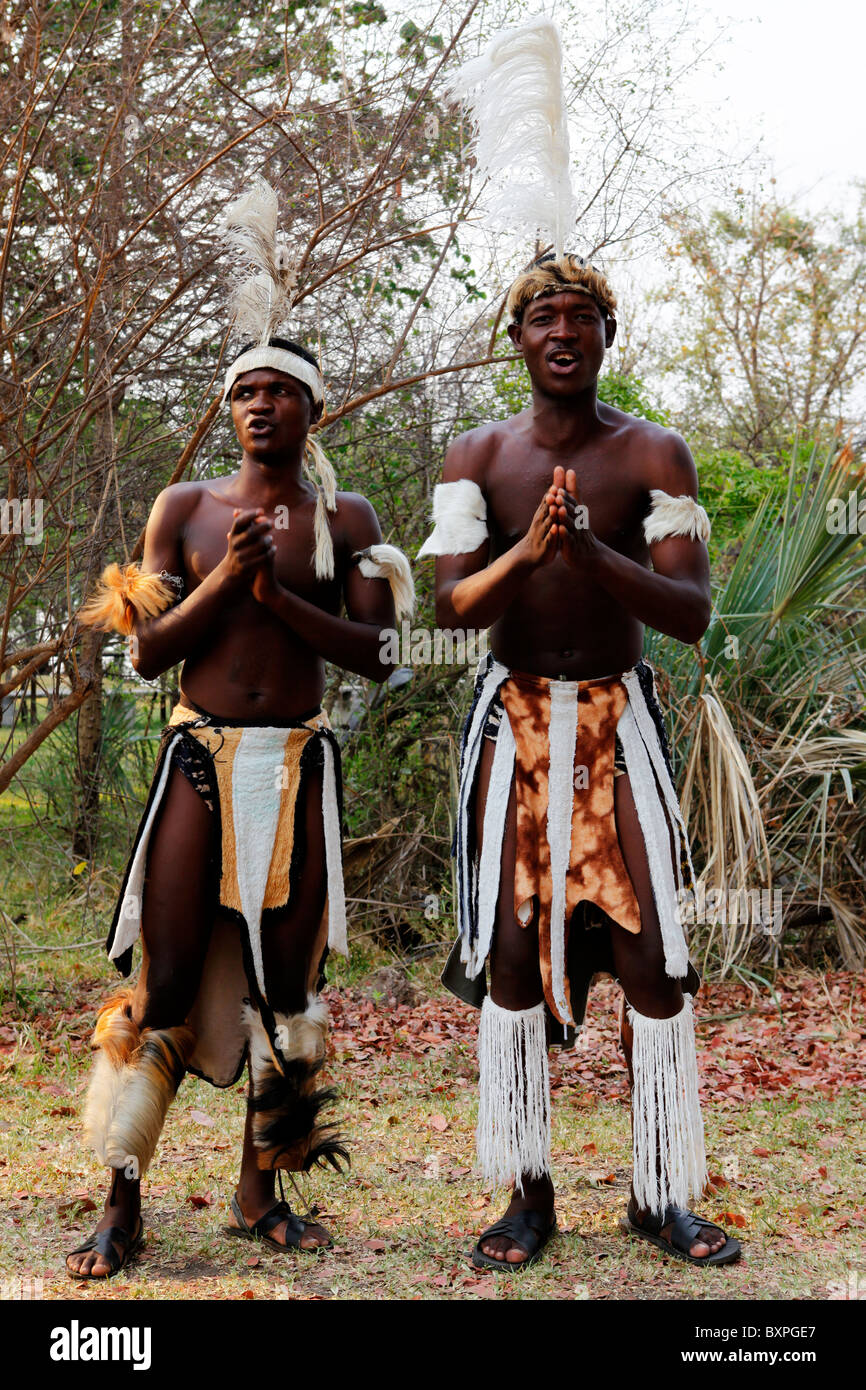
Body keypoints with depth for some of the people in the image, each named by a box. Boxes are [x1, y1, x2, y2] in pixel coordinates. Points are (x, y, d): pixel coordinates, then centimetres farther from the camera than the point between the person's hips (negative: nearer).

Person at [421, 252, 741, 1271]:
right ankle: (527, 1196, 12)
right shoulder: (478, 458, 2)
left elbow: (692, 614, -12)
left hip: (618, 717, 0)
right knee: (512, 949, 0)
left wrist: (594, 552, -28)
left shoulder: (653, 455, -2)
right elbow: (450, 606, -9)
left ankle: (660, 1195, 10)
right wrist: (529, 549, -28)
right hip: (514, 717, 1)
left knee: (653, 951, -4)